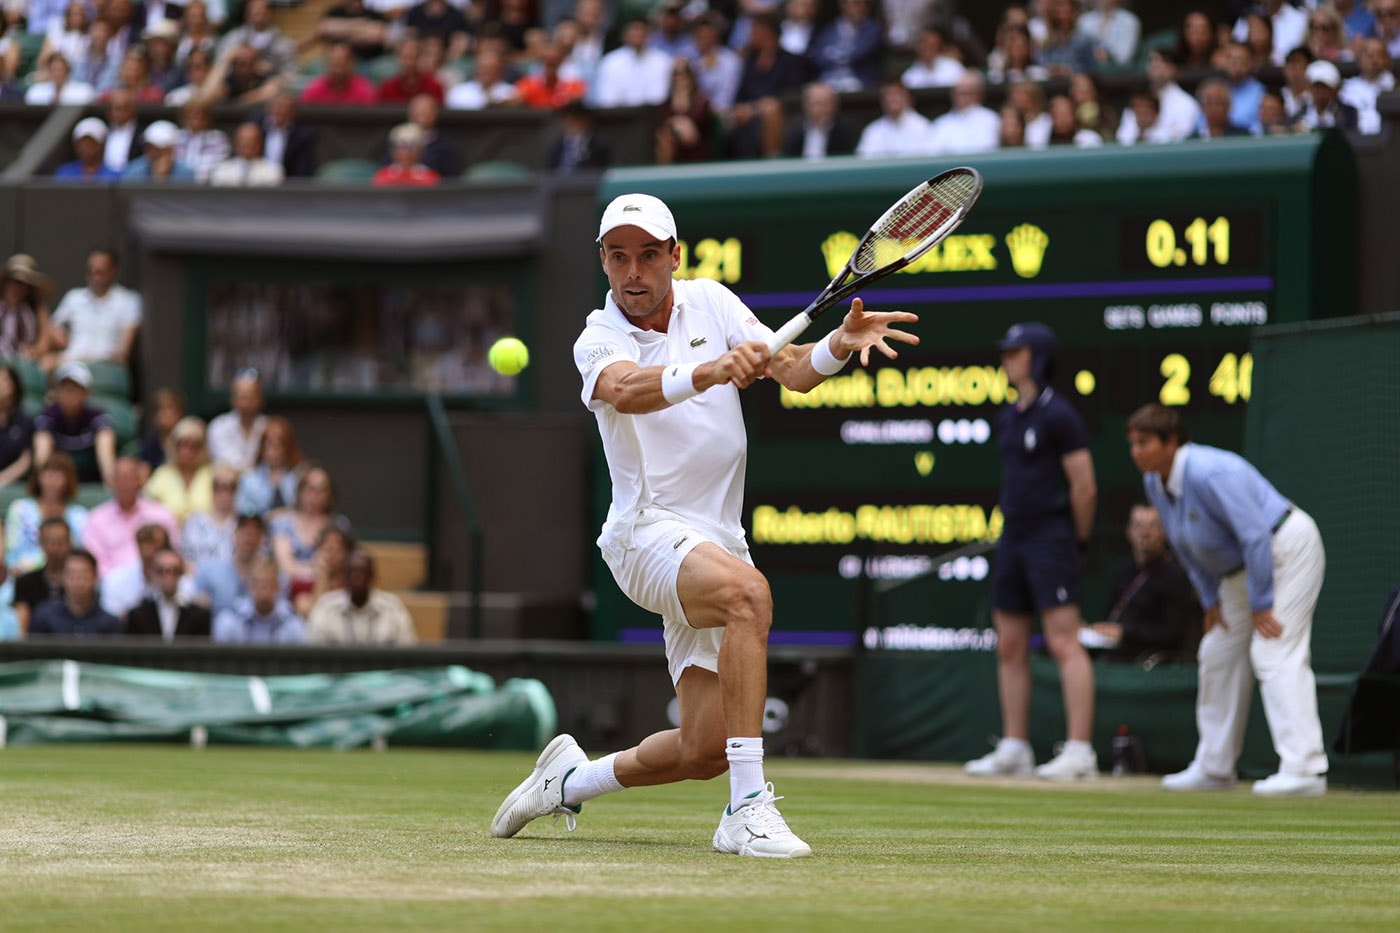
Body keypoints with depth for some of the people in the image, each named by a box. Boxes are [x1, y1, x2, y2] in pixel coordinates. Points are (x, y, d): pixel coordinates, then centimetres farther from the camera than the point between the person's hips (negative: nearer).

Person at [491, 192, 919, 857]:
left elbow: (790, 369, -7)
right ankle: (747, 807, -39)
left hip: (716, 540, 5)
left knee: (703, 752, 2)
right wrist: (709, 371, -48)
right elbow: (627, 391, -30)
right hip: (647, 533, -5)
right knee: (748, 594, -38)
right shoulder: (599, 340, -5)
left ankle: (570, 780, 31)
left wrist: (839, 346, -29)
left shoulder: (709, 303, 6)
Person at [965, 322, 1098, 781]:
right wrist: (1014, 527, 17)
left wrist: (1076, 541, -2)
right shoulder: (1009, 417, 15)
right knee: (1010, 647, 10)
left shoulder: (1059, 415, -10)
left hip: (1050, 541, -9)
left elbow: (1084, 488, -11)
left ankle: (1079, 752, -15)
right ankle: (1013, 749, 16)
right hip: (1012, 539, 9)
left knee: (1063, 642, -12)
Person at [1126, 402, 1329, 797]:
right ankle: (1214, 768, 21)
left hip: (1288, 550, -10)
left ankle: (1304, 769, -28)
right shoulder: (1155, 483, 0)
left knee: (1275, 655, -20)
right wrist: (1211, 599, 9)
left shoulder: (1209, 473, -29)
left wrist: (1260, 605, -25)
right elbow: (1185, 544, 14)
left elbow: (1256, 536, -29)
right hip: (1239, 569, 10)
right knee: (1218, 655, 12)